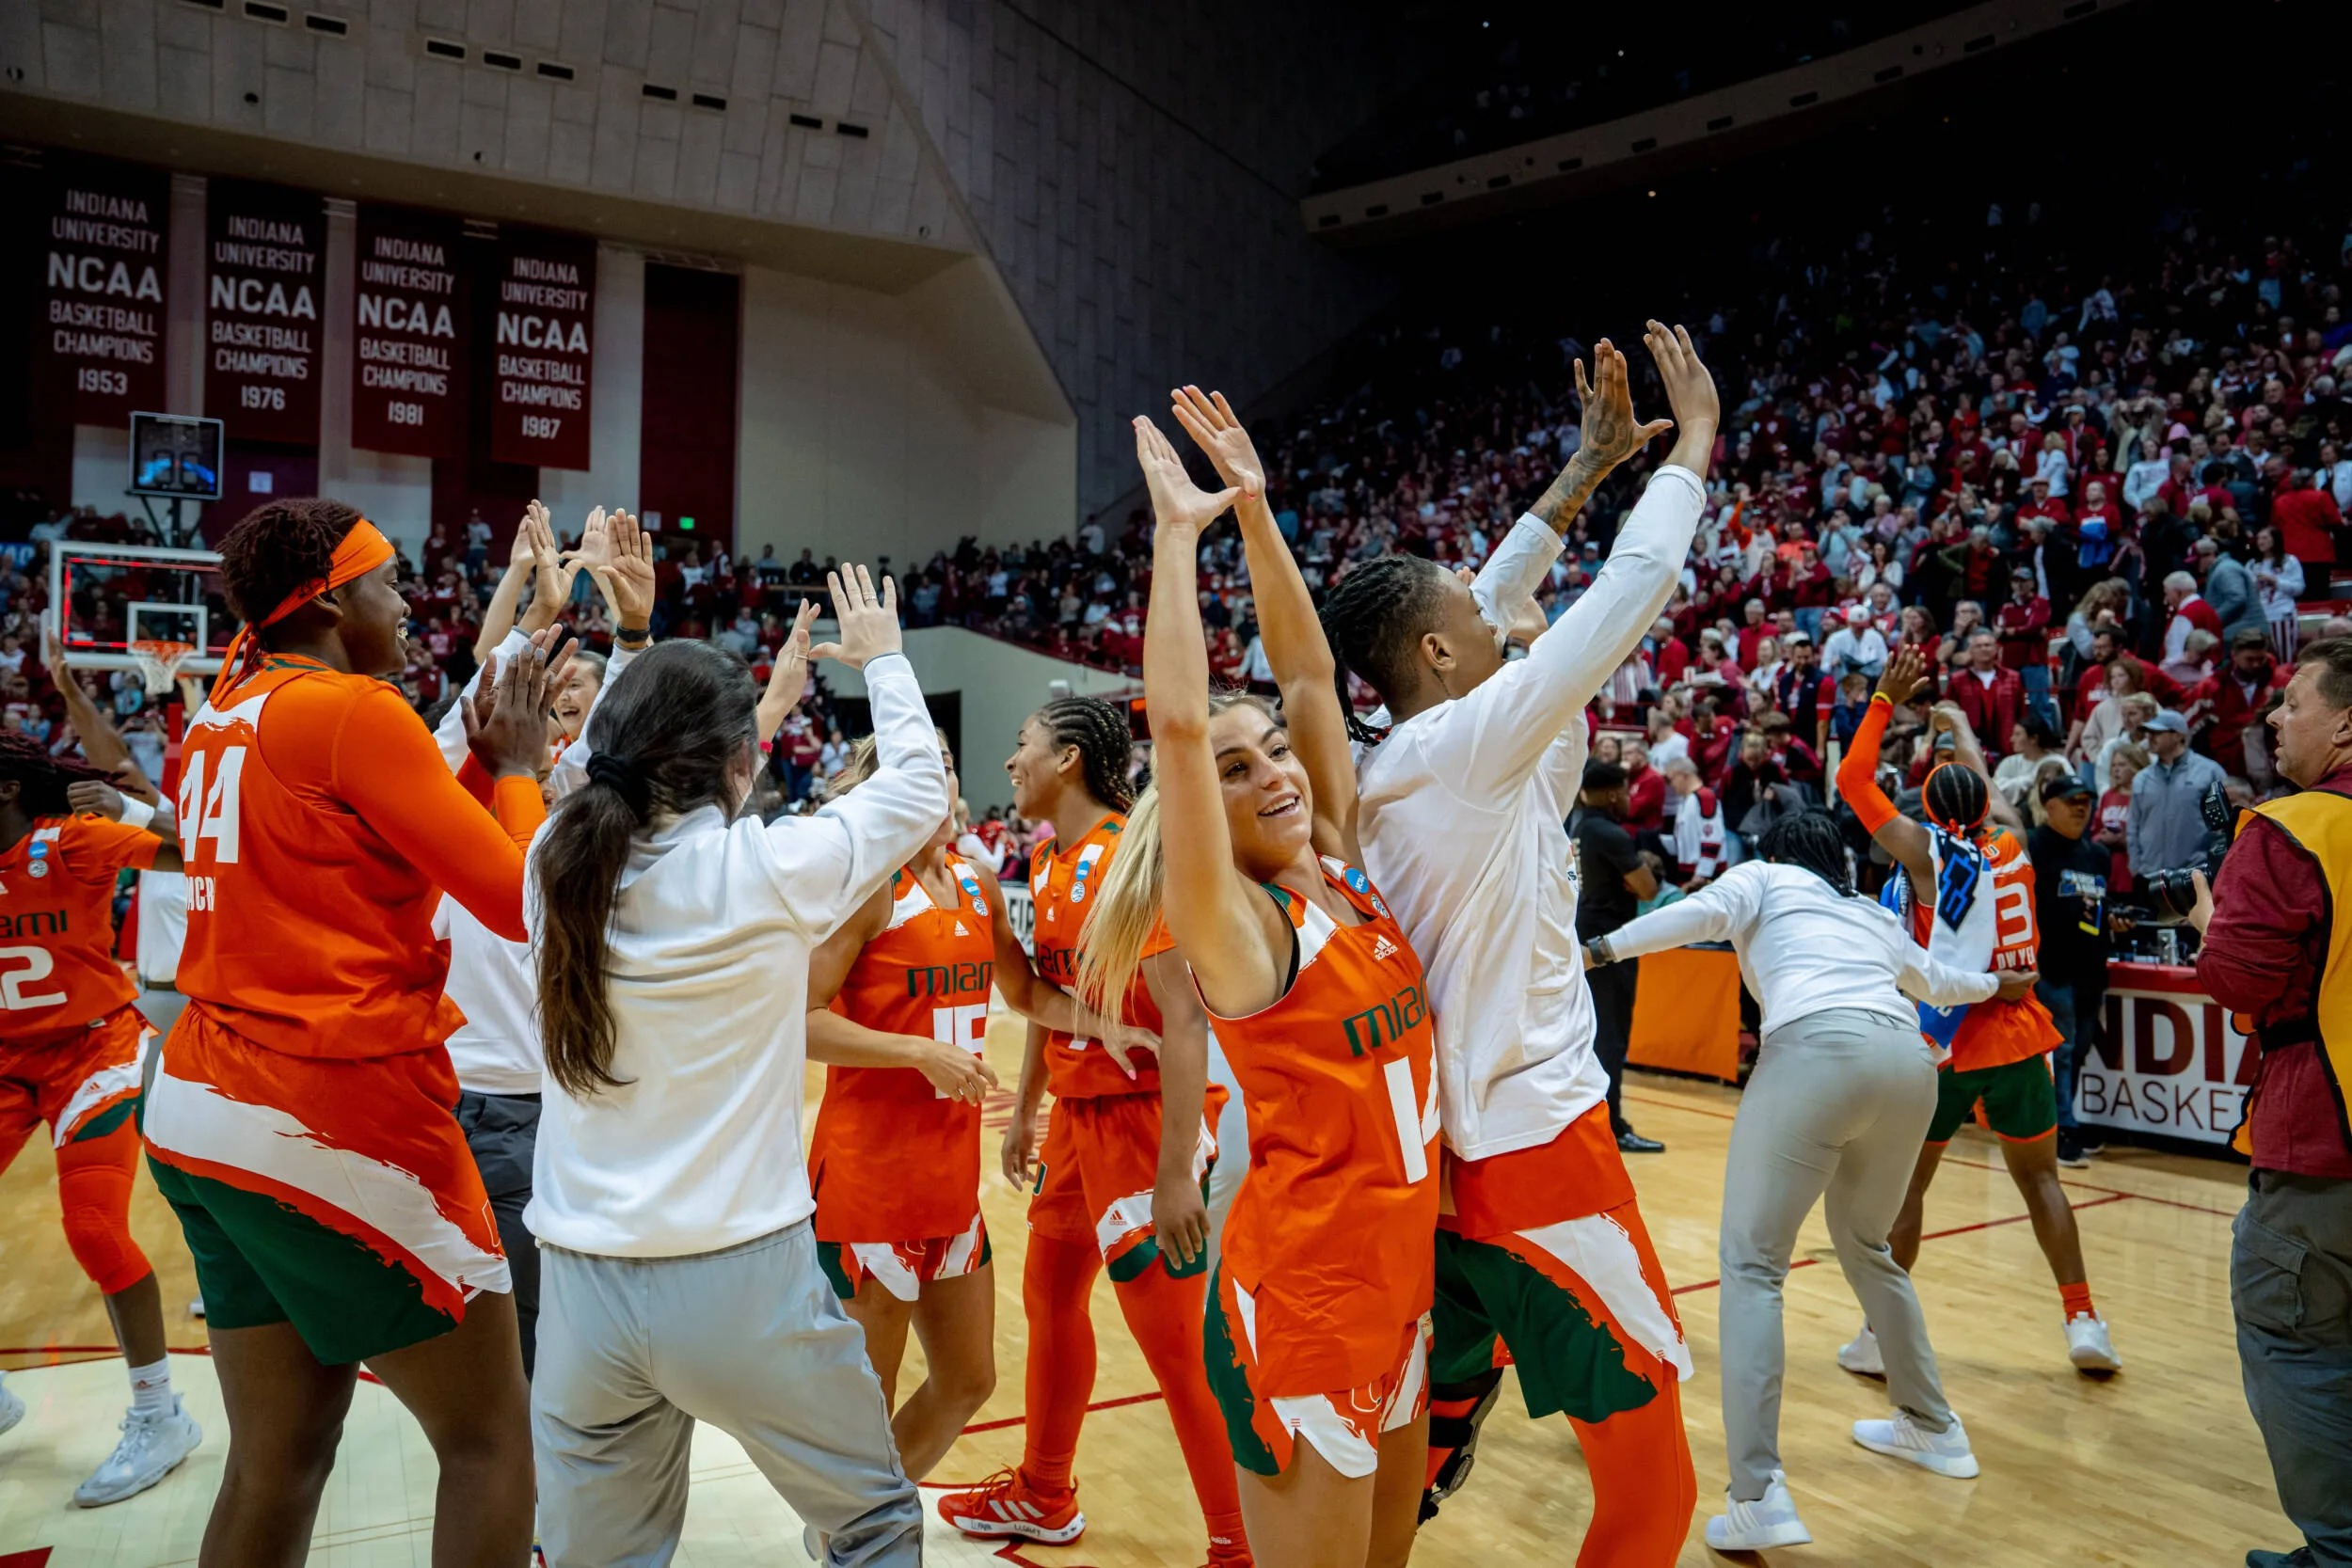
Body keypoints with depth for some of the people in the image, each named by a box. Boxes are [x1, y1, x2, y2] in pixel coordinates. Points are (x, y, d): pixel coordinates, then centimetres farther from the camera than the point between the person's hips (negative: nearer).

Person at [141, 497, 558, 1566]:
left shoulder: (226, 716, 13)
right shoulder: (355, 710, -12)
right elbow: (524, 898, -11)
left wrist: (482, 760, 14)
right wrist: (518, 766, 3)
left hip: (203, 1115, 9)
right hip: (335, 1120, -9)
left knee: (277, 1457, 15)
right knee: (493, 1437, 4)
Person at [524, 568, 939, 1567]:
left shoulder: (558, 862, -2)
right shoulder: (764, 870, -14)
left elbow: (613, 779, 21)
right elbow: (918, 789, 2)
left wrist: (649, 667, 26)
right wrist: (881, 660, 17)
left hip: (581, 1286, 5)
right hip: (738, 1279, -4)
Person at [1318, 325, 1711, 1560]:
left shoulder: (1370, 765, 4)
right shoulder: (1474, 744, -17)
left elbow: (1493, 602, 15)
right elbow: (1631, 588, -13)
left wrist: (1589, 465, 19)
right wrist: (1695, 436, 2)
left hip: (1435, 1140, 8)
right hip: (1537, 1146, -8)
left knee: (1441, 1403, 24)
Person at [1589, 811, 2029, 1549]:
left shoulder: (1762, 878, 22)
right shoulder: (1873, 915, 35)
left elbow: (1706, 911, -1)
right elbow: (1935, 980, 53)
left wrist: (1600, 950, -5)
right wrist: (1995, 984, 74)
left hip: (1818, 1052, -6)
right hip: (1909, 1062, 6)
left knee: (1752, 1262, -4)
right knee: (1864, 1245, 29)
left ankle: (1758, 1498, -14)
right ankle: (1933, 1428, 41)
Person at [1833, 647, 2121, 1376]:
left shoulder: (1924, 851, -7)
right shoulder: (2011, 844, 4)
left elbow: (1854, 780, -2)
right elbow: (1987, 785, 24)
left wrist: (1886, 700, 2)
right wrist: (1956, 725, 39)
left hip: (1945, 1041, -3)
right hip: (2018, 1036, 3)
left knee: (1905, 1185, 6)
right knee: (2040, 1177, 17)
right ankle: (2083, 1321, 17)